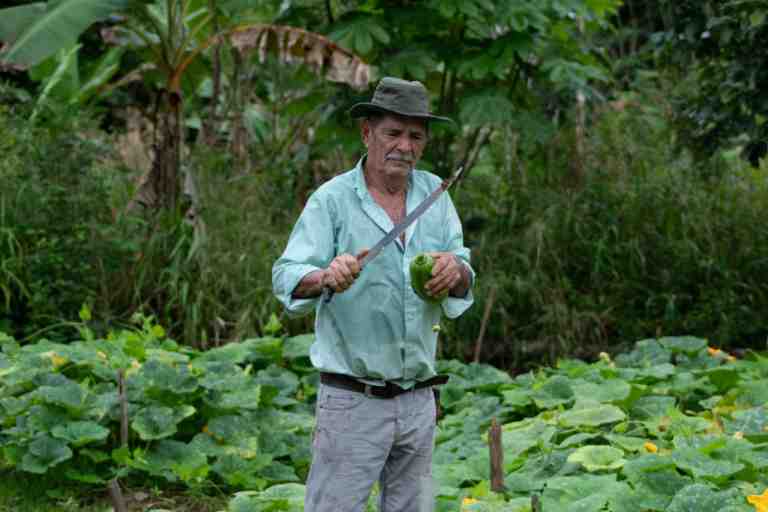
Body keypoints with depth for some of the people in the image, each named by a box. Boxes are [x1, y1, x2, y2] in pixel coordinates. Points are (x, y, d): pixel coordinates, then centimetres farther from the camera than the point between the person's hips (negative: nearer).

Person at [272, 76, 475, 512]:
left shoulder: (434, 194, 6)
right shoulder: (332, 199, -6)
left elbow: (464, 284, 2)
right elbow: (286, 279, -15)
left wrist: (454, 270, -22)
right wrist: (326, 277, -37)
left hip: (419, 402, 5)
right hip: (352, 401, -5)